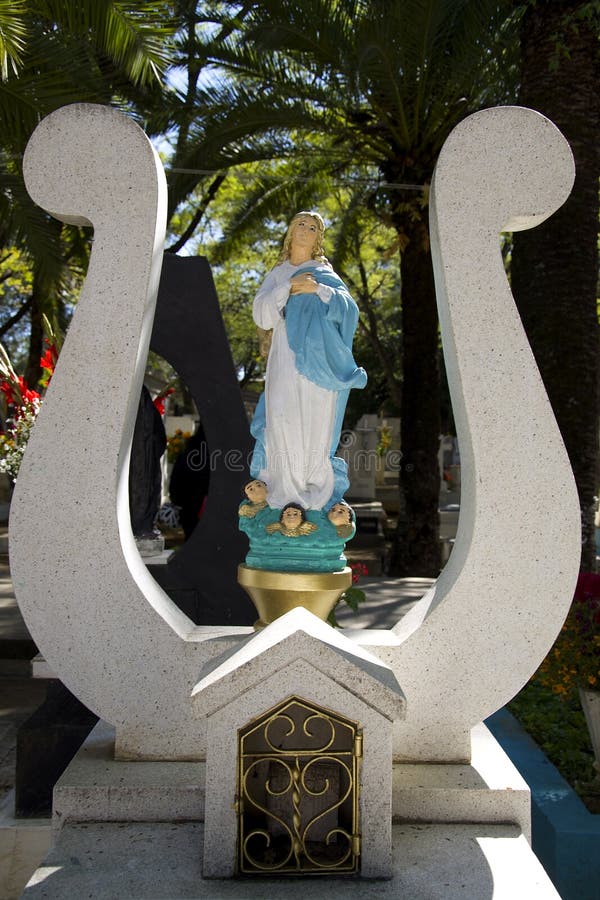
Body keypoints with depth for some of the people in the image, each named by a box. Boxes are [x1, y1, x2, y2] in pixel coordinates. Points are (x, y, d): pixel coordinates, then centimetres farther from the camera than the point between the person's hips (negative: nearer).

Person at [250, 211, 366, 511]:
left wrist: (318, 289, -16)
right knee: (283, 418, -12)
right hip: (286, 358, 1)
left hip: (318, 359, -1)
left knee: (316, 422, -6)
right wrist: (288, 287, -10)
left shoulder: (324, 272, 14)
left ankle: (316, 488, 3)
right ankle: (286, 488, -6)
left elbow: (348, 306, -2)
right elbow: (262, 314, 2)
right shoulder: (276, 275, 18)